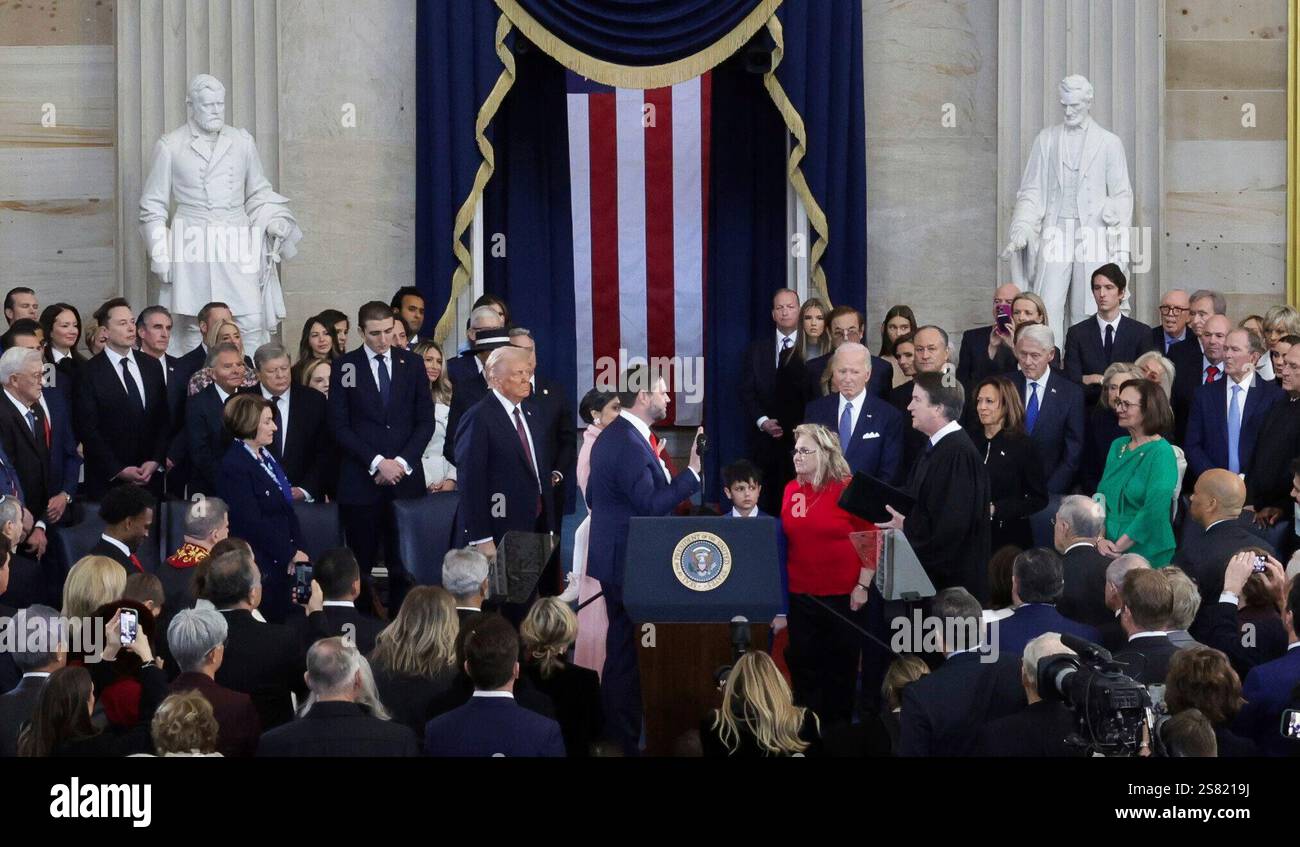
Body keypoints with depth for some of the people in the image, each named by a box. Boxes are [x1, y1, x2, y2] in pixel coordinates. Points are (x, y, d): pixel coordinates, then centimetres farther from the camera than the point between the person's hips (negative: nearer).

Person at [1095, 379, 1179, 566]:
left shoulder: (1161, 453, -12)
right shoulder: (1117, 446, 10)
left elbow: (1154, 510, -20)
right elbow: (1101, 496, 8)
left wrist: (1119, 546, -18)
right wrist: (1100, 540, -7)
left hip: (1146, 555, -6)